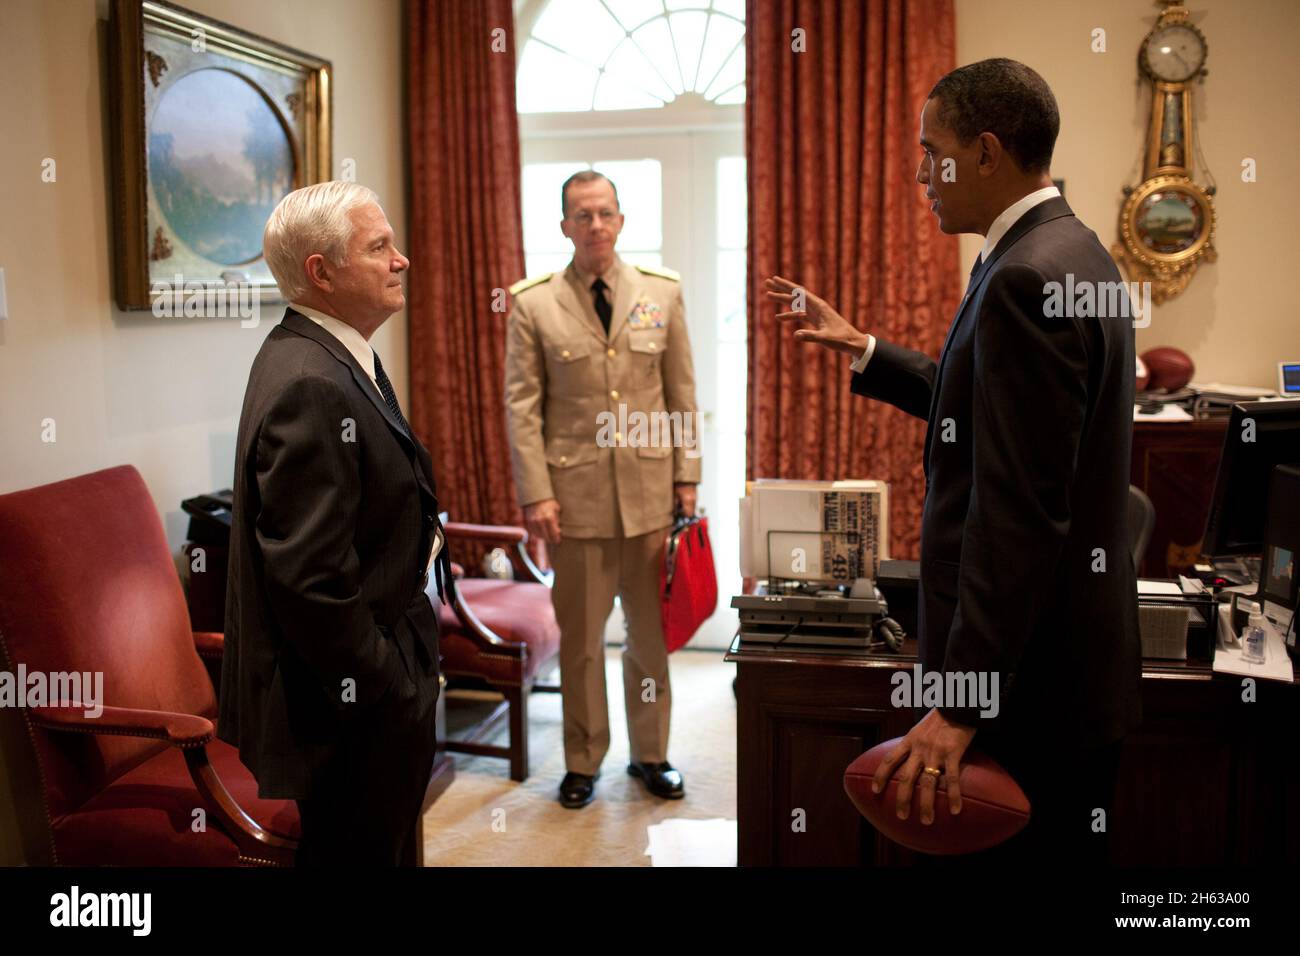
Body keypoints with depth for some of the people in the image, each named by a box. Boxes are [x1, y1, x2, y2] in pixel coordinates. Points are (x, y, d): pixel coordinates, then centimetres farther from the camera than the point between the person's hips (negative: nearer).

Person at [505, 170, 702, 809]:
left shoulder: (662, 291, 5)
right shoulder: (533, 304, -1)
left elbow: (682, 391, 7)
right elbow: (521, 406, -3)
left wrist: (687, 475, 3)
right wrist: (535, 494, -9)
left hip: (651, 489, 2)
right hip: (577, 493, -2)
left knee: (651, 631, 11)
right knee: (579, 637, 7)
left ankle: (650, 754, 28)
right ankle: (582, 763, 23)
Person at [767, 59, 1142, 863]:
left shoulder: (1027, 278, -22)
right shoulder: (1072, 252, 9)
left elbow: (1019, 511, -27)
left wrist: (961, 704, -25)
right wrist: (861, 349, 17)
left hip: (1034, 675, -10)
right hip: (1072, 653, 10)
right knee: (1061, 845, 23)